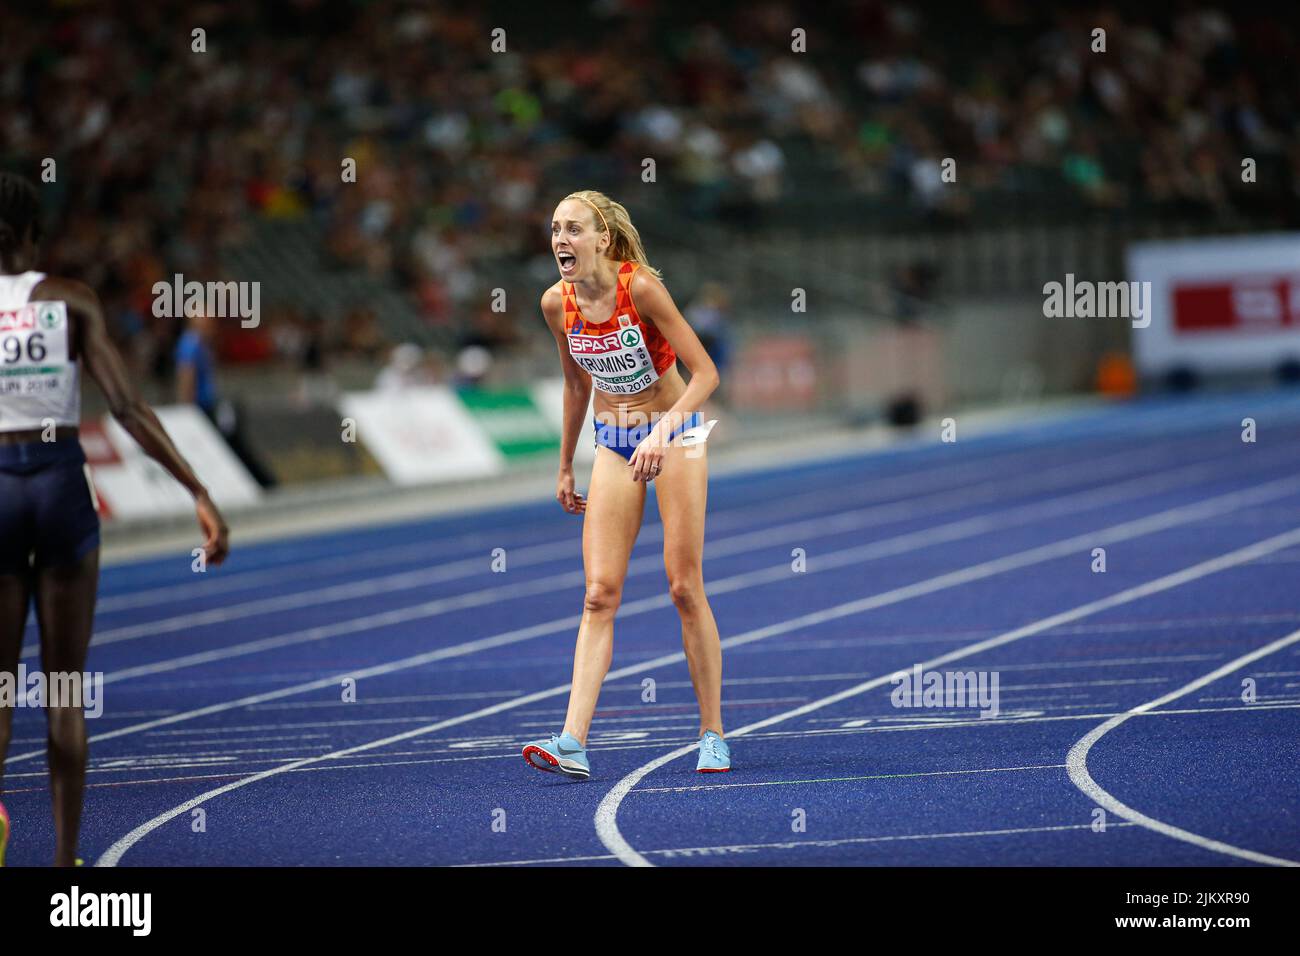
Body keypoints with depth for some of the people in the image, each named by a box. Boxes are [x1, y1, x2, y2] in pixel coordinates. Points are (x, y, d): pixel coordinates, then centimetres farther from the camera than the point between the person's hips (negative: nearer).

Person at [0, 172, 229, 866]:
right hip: (62, 485, 0)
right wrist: (201, 495, -9)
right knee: (66, 686, 11)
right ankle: (66, 858, 11)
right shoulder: (72, 301, -1)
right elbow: (128, 408, -9)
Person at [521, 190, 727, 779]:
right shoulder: (557, 303, -6)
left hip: (676, 432, -4)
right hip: (613, 444, 4)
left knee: (685, 588, -3)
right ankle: (573, 742, -17)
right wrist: (564, 466, 17)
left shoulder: (640, 287, -21)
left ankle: (713, 734, 10)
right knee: (599, 593, -7)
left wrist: (663, 433, -34)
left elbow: (705, 373, -20)